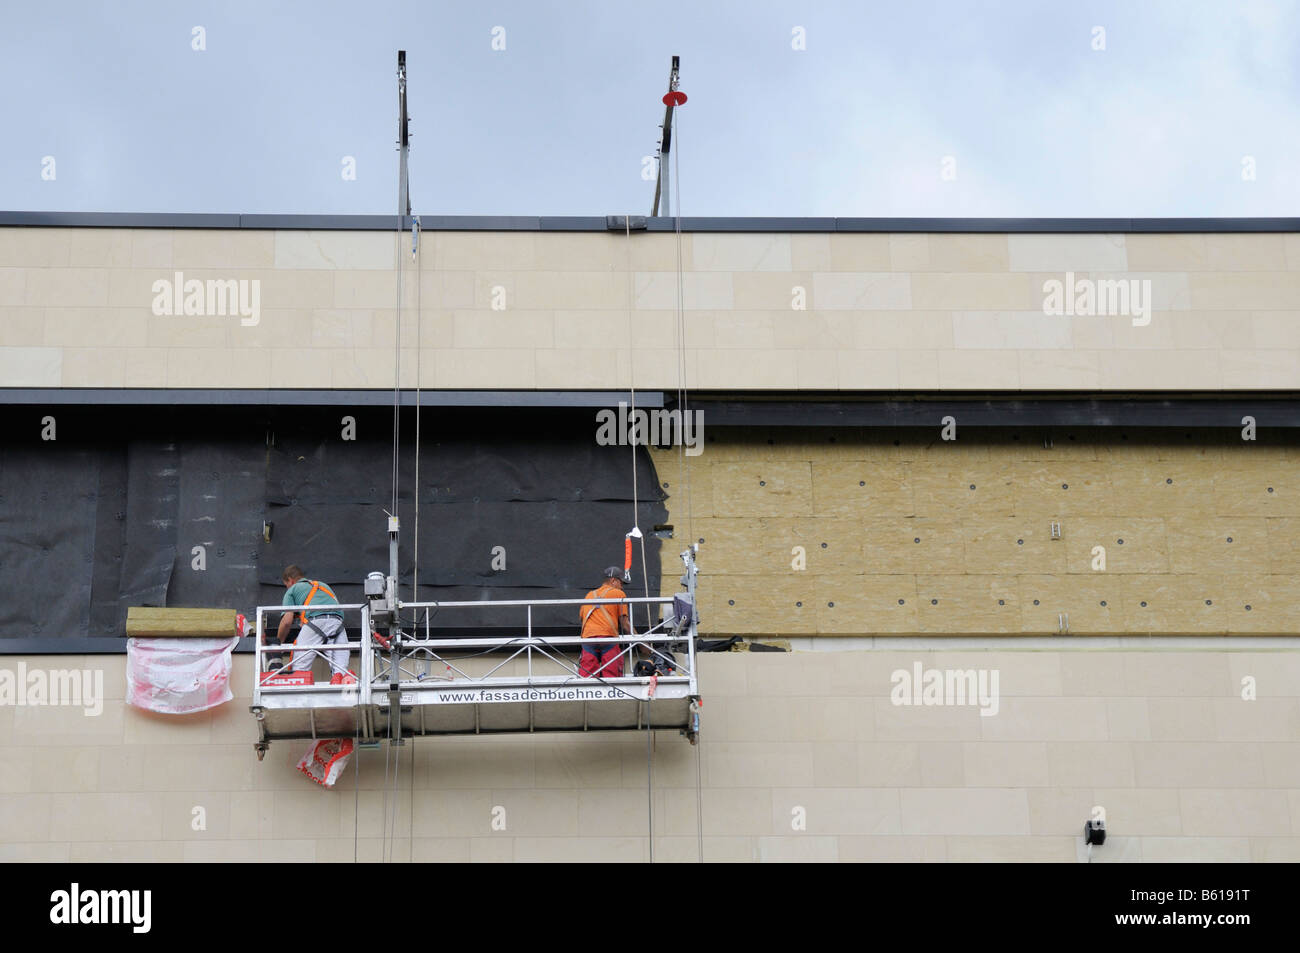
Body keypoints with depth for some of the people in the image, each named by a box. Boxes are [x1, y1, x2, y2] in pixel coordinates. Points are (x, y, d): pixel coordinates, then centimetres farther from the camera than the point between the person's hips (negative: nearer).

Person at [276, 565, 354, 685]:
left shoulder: (292, 590, 22)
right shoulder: (323, 585, 38)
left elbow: (287, 621, 10)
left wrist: (279, 643, 23)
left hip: (315, 621, -4)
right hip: (337, 620, 4)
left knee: (299, 666, 0)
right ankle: (342, 674, -34)